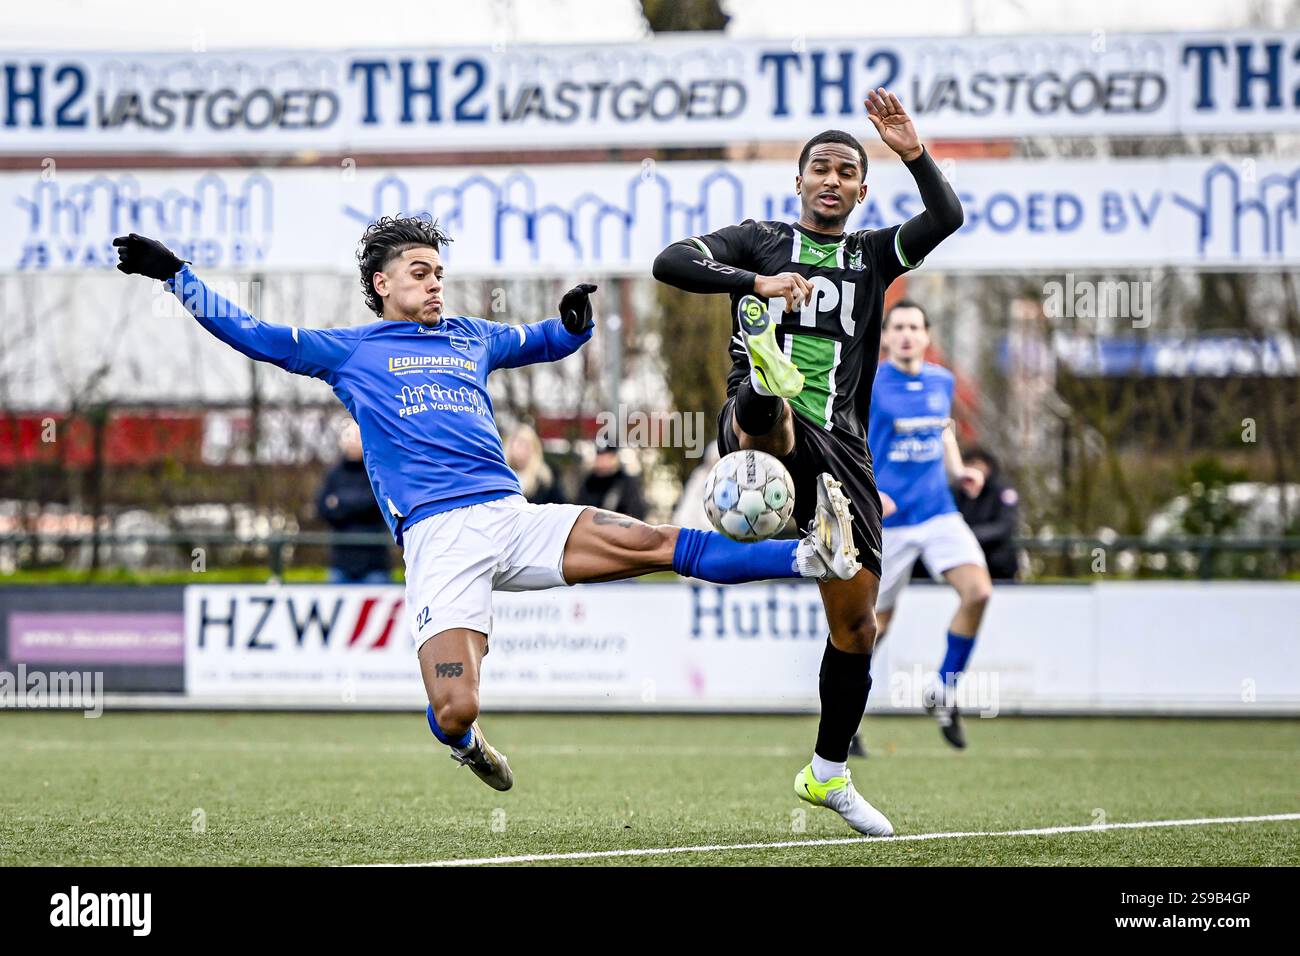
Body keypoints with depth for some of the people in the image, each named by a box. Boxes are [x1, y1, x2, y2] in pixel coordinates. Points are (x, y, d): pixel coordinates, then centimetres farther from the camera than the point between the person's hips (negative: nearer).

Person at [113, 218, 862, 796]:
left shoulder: (470, 337, 25)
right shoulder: (350, 351, 14)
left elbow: (553, 341, 36)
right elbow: (253, 335, 12)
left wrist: (577, 318, 12)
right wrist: (174, 274, 5)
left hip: (512, 519, 4)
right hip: (439, 537, -3)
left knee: (655, 543, -14)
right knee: (453, 712, -18)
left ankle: (813, 556, -18)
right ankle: (467, 741, 18)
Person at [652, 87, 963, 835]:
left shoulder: (874, 254, 17)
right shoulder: (761, 241, 12)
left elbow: (946, 219, -2)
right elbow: (671, 263, -5)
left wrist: (915, 153, -18)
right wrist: (757, 283, -19)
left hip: (839, 444, 3)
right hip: (763, 427, -3)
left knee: (856, 621, 7)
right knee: (764, 409, -43)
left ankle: (830, 771, 21)